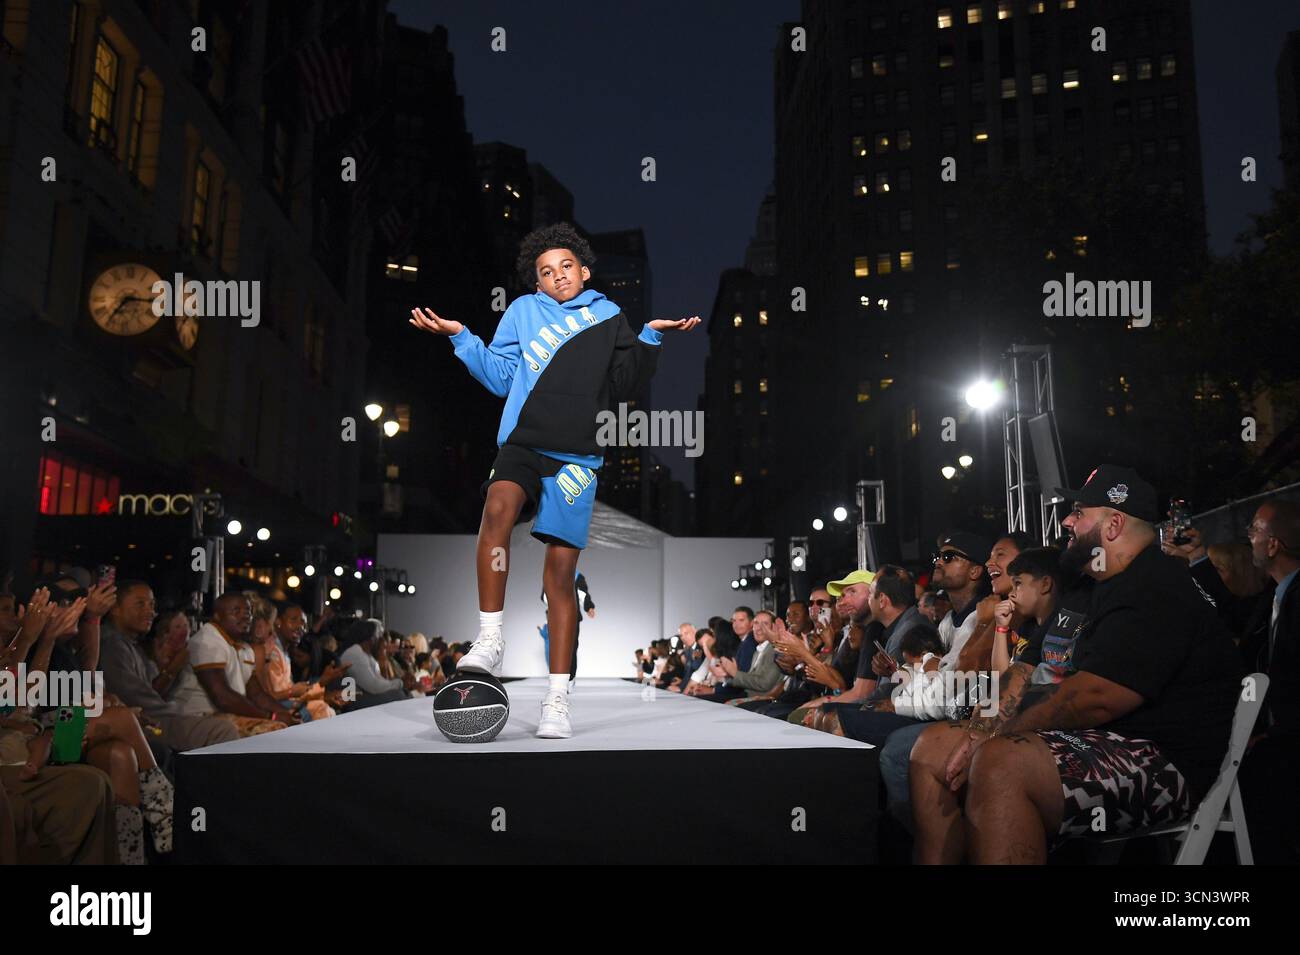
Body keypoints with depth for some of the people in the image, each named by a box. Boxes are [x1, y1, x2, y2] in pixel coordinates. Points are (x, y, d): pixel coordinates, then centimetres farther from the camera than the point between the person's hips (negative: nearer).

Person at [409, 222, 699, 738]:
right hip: (522, 444, 0)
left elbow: (624, 385, 13)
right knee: (499, 505, -34)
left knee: (560, 572, -6)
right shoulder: (523, 311, 17)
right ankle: (489, 640, -26)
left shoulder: (608, 315, 17)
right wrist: (460, 336, 7)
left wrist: (651, 336, 3)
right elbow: (499, 376, 17)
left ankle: (557, 700, 0)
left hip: (576, 457, 0)